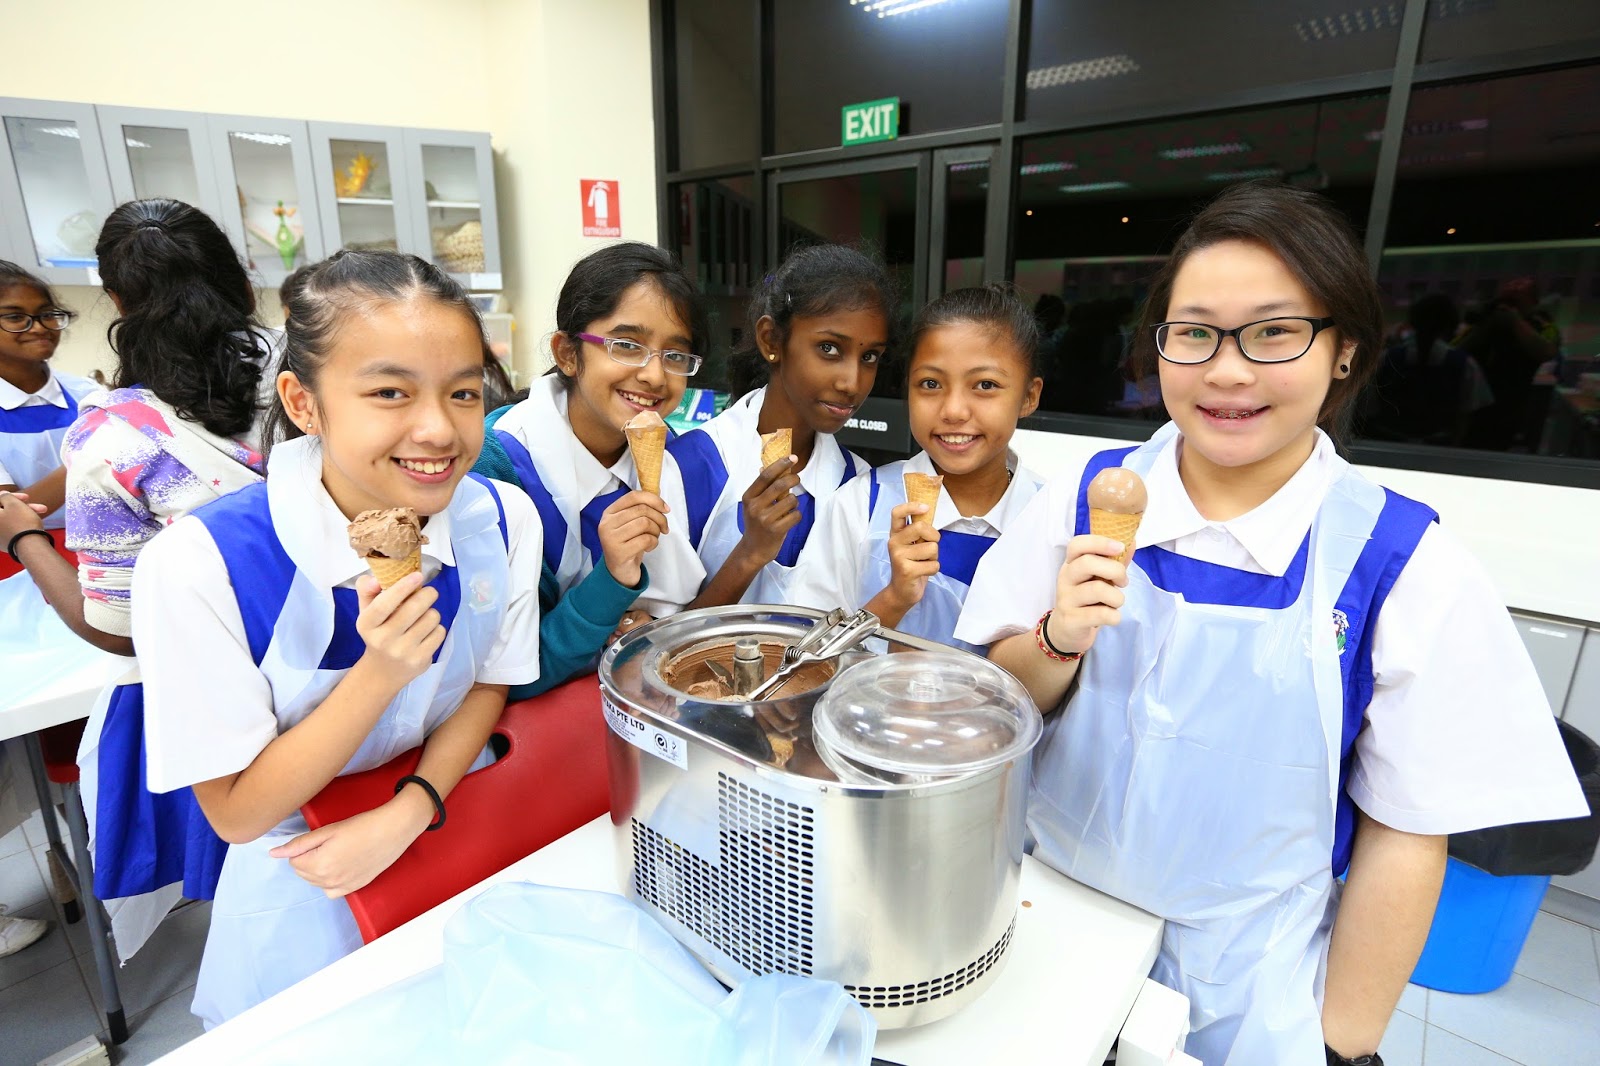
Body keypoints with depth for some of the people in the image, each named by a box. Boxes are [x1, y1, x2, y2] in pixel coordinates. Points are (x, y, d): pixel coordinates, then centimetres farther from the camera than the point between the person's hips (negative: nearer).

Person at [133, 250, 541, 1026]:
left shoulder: (504, 519, -19)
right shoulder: (198, 567, -29)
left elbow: (490, 685, -4)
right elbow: (236, 813, -20)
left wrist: (406, 813, -20)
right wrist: (381, 676, -36)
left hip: (452, 818, 3)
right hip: (304, 887, -2)